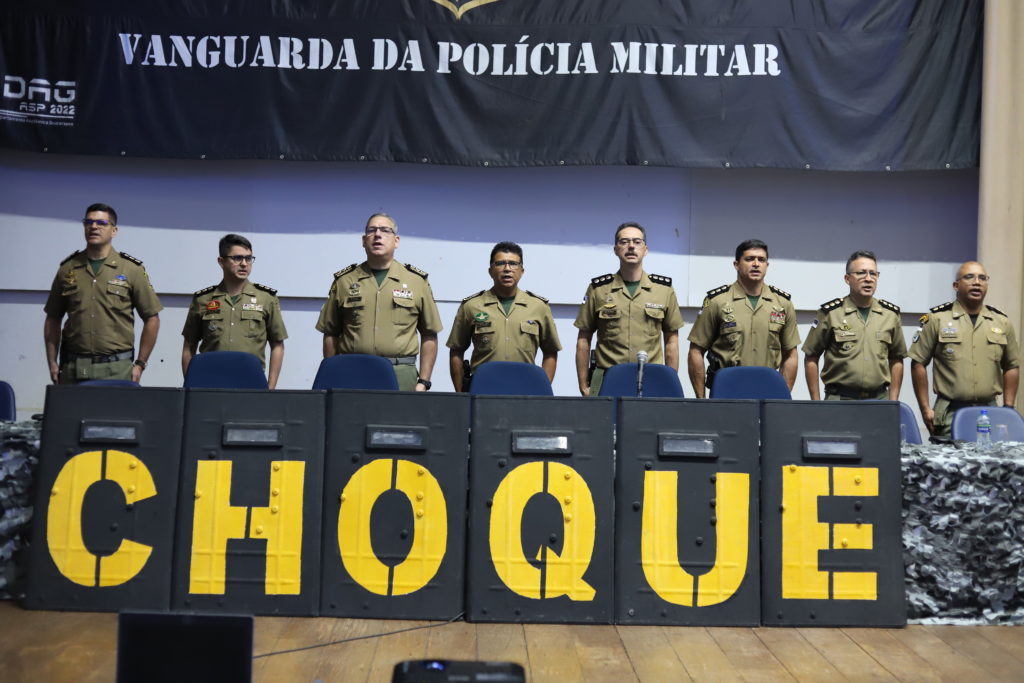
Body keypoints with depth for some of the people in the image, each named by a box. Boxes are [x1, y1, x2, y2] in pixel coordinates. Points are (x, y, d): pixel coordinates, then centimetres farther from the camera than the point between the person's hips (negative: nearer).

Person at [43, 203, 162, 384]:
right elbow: (53, 319, 15)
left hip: (117, 368, -2)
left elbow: (151, 319, 2)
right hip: (72, 368, 2)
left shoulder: (132, 269, 1)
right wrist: (52, 363, 8)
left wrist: (140, 364, 0)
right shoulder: (68, 268, 9)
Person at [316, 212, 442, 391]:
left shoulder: (417, 281, 8)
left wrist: (423, 382, 2)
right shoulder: (344, 281, 10)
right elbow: (330, 334, 12)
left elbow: (429, 336, 8)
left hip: (400, 375, 0)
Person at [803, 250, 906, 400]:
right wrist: (816, 402, -2)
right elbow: (811, 359, 0)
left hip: (880, 399, 3)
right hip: (838, 399, -3)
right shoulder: (830, 313, -3)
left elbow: (896, 360, 16)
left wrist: (893, 401, 9)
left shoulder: (891, 314, 9)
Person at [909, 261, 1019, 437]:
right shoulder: (937, 319, -1)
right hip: (950, 412, -3)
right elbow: (918, 363, -1)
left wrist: (1008, 408, 9)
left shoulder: (1002, 322, 9)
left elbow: (1011, 367, 16)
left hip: (990, 411, 3)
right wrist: (925, 409, -5)